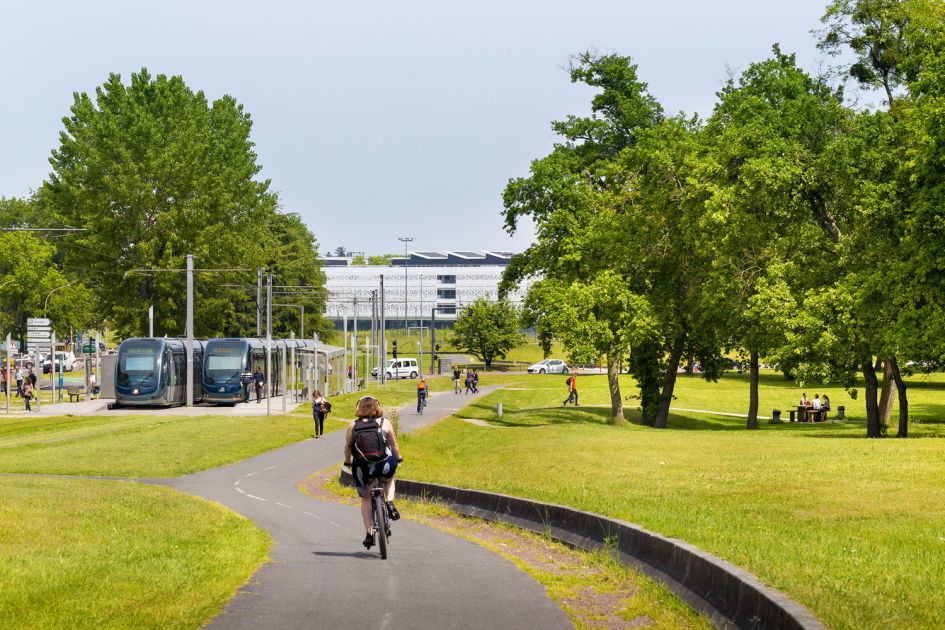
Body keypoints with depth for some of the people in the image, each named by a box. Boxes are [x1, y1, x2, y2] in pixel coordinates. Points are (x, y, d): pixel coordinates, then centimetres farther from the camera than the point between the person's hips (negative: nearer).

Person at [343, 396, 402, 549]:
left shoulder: (353, 426, 4)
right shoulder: (385, 423, 3)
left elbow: (347, 448, 7)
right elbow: (393, 445, 8)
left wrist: (347, 462, 25)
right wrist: (398, 458, 25)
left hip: (362, 468, 0)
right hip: (384, 465, 0)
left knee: (365, 498, 20)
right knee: (389, 480, 34)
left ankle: (369, 533, 13)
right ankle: (390, 503, 9)